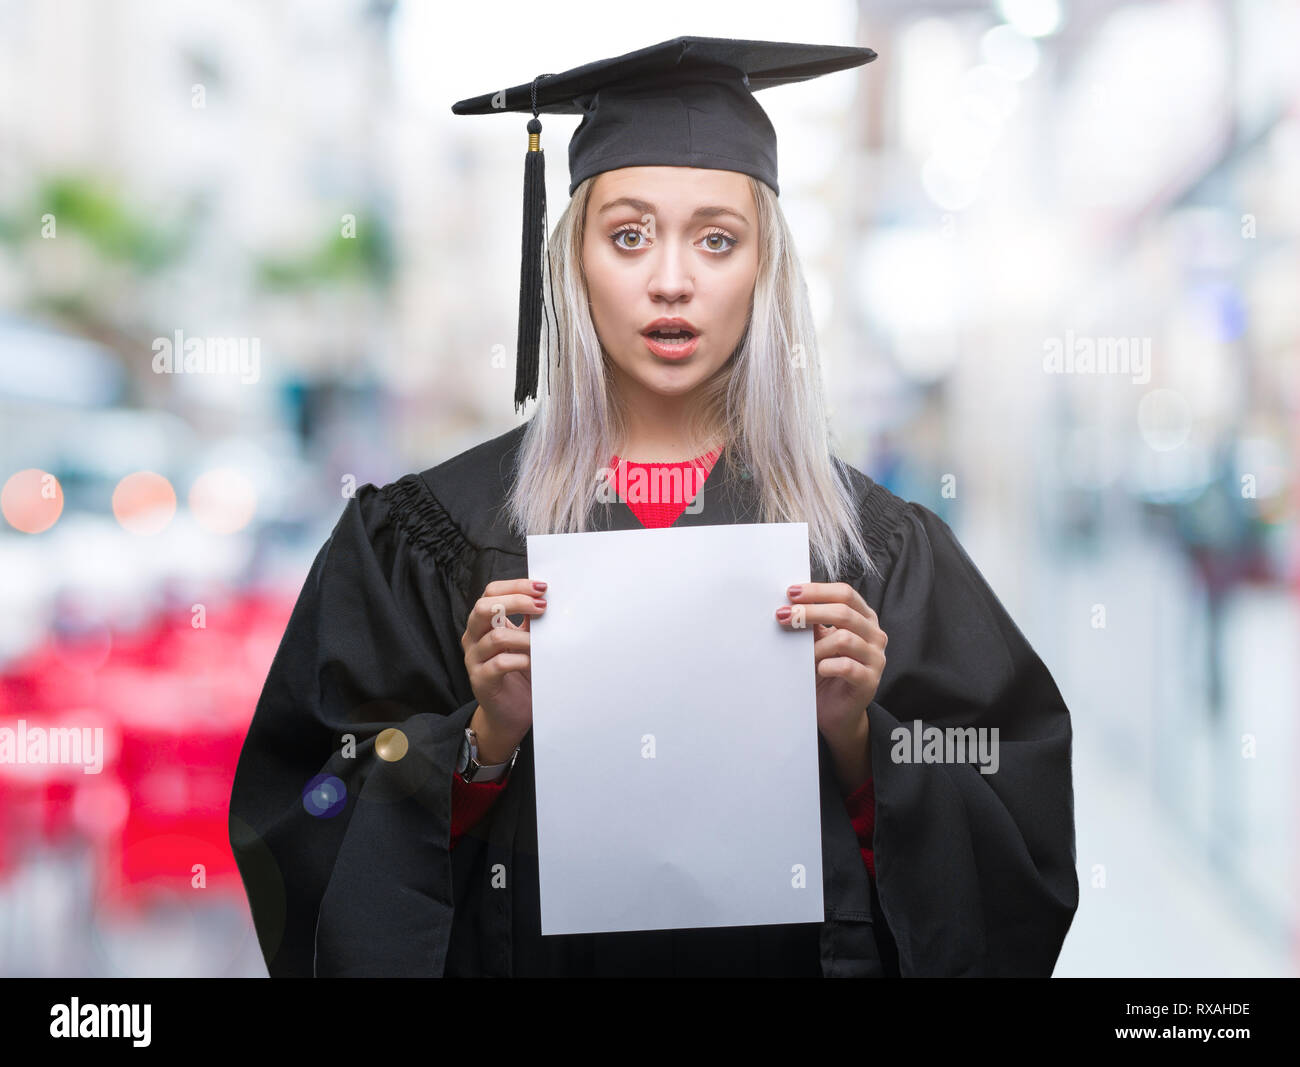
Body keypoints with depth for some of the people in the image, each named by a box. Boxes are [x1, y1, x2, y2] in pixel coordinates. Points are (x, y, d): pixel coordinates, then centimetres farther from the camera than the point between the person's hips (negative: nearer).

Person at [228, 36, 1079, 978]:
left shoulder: (881, 552, -3)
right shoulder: (434, 537, -4)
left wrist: (856, 738, -18)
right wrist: (485, 739, -19)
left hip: (800, 953, 0)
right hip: (524, 953, 0)